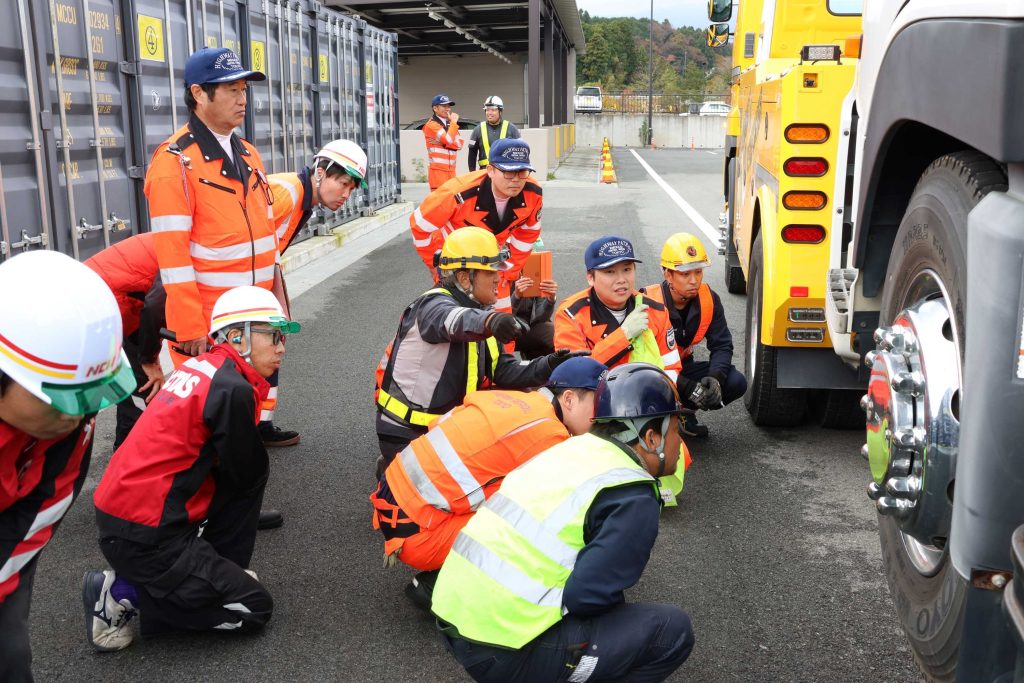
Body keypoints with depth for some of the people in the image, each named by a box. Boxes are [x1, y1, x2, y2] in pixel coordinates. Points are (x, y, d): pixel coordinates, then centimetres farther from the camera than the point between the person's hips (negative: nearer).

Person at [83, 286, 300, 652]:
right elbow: (245, 474, -6)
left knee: (250, 474, 12)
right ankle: (121, 593, 0)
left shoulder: (200, 365, 7)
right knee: (254, 607, 1)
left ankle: (218, 572, 15)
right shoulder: (233, 390, -20)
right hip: (144, 538, -9)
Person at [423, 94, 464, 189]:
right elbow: (449, 139, -21)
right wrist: (454, 122, -8)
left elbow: (460, 143, 3)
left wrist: (442, 143, -11)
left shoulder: (449, 124, 18)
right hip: (437, 169, -8)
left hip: (450, 169, 8)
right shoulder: (431, 124, -7)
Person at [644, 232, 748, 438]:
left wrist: (715, 377, -28)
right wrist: (689, 388, -35)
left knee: (736, 382, -14)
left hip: (683, 367, 6)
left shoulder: (709, 299, -9)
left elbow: (721, 345, -6)